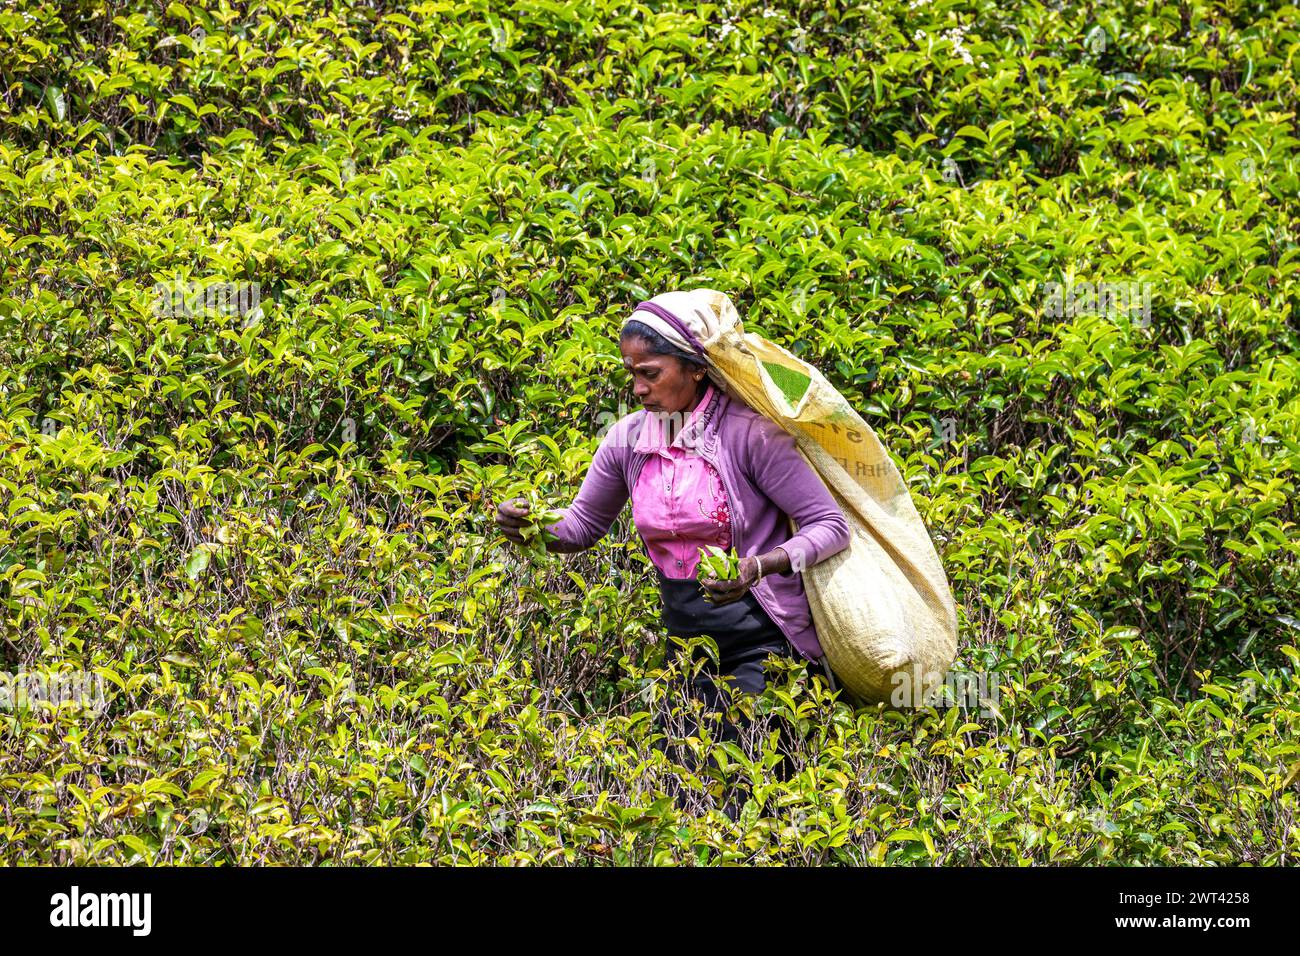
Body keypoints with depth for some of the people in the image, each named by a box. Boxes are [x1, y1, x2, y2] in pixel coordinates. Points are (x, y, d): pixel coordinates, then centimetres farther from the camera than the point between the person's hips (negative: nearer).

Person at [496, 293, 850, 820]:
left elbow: (831, 527, -16)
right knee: (684, 792, 5)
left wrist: (760, 567, -32)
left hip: (760, 639, -6)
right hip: (686, 639, 6)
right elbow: (583, 524, 14)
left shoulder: (748, 433, -16)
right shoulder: (628, 438, 1)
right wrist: (530, 527, -8)